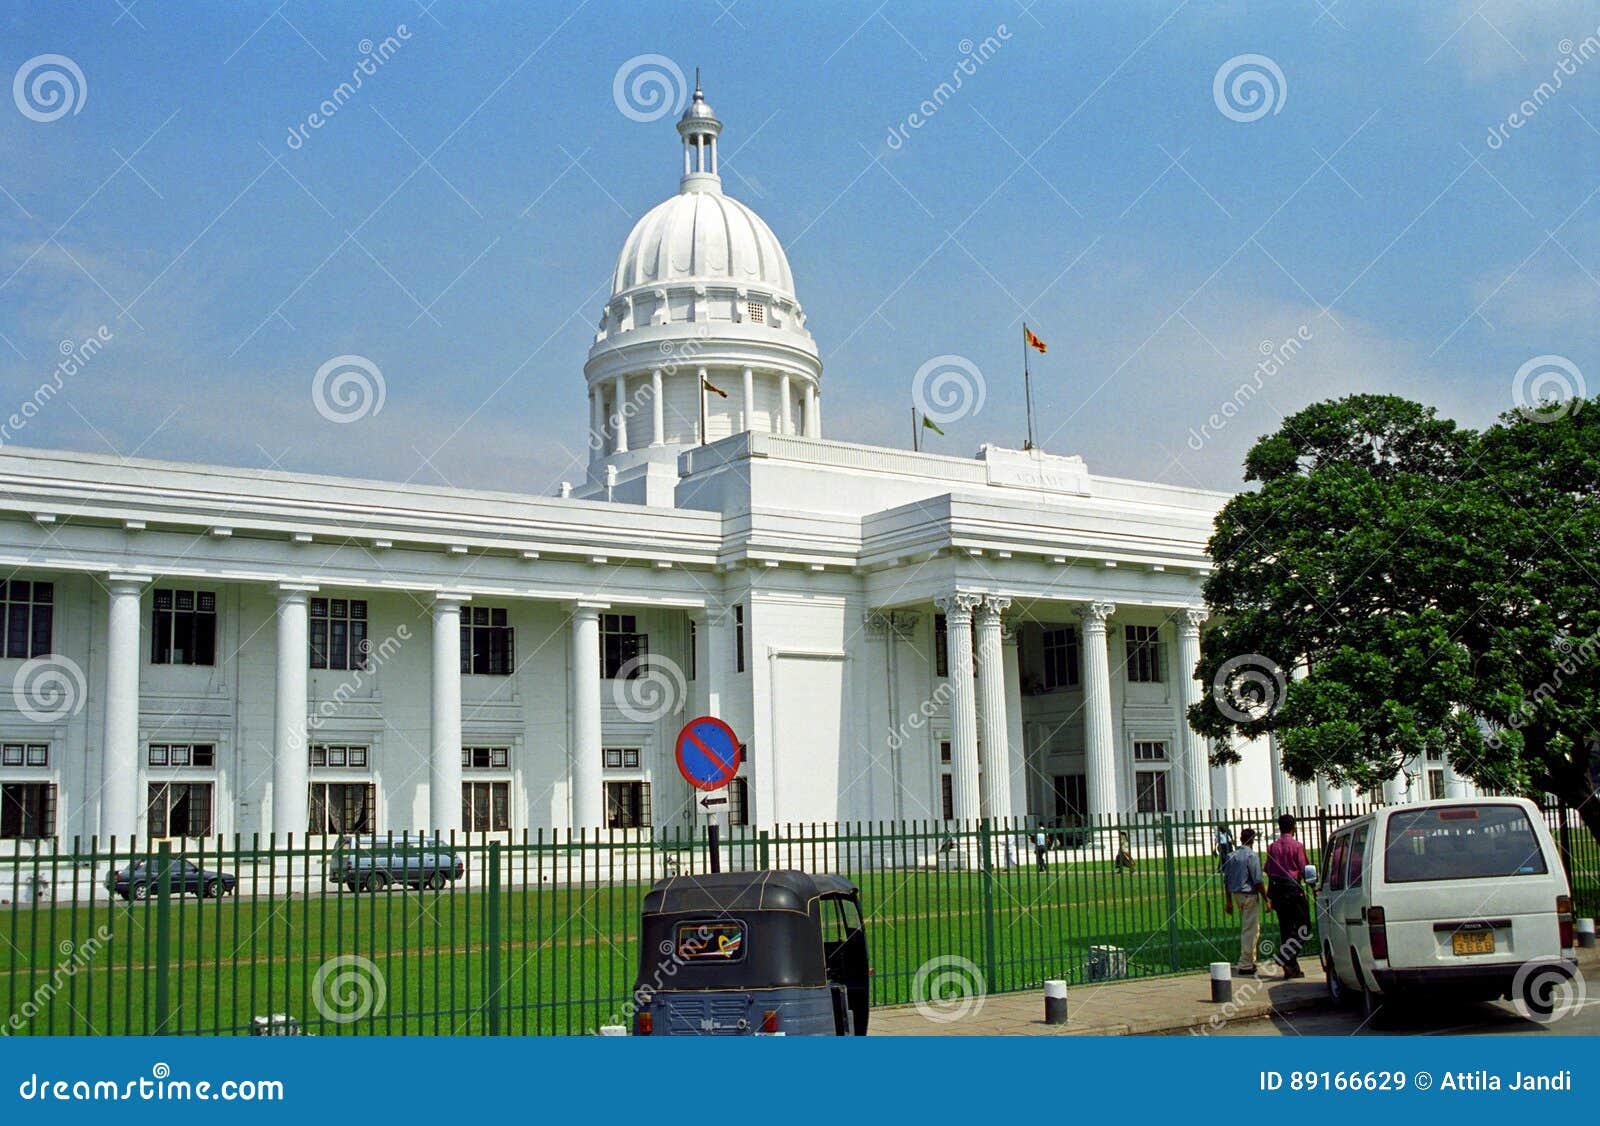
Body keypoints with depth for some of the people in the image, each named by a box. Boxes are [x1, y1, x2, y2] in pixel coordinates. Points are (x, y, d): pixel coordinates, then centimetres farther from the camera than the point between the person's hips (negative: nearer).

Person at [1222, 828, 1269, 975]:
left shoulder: (1231, 856, 8)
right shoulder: (1252, 855, -12)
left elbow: (1226, 880, 11)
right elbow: (1258, 881, -15)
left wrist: (1228, 901, 18)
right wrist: (1267, 900, -8)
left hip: (1236, 895, 7)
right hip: (1250, 895, -7)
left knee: (1252, 929, 20)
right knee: (1250, 931, -2)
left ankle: (1251, 961, 23)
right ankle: (1245, 965, -1)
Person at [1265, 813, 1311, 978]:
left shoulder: (1272, 847, 5)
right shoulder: (1297, 846, -8)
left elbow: (1267, 869, 9)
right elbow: (1304, 869, -7)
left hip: (1277, 890, 5)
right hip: (1293, 888, -5)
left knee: (1285, 927, 9)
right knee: (1303, 926, 2)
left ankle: (1291, 968, 10)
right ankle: (1285, 957, -16)